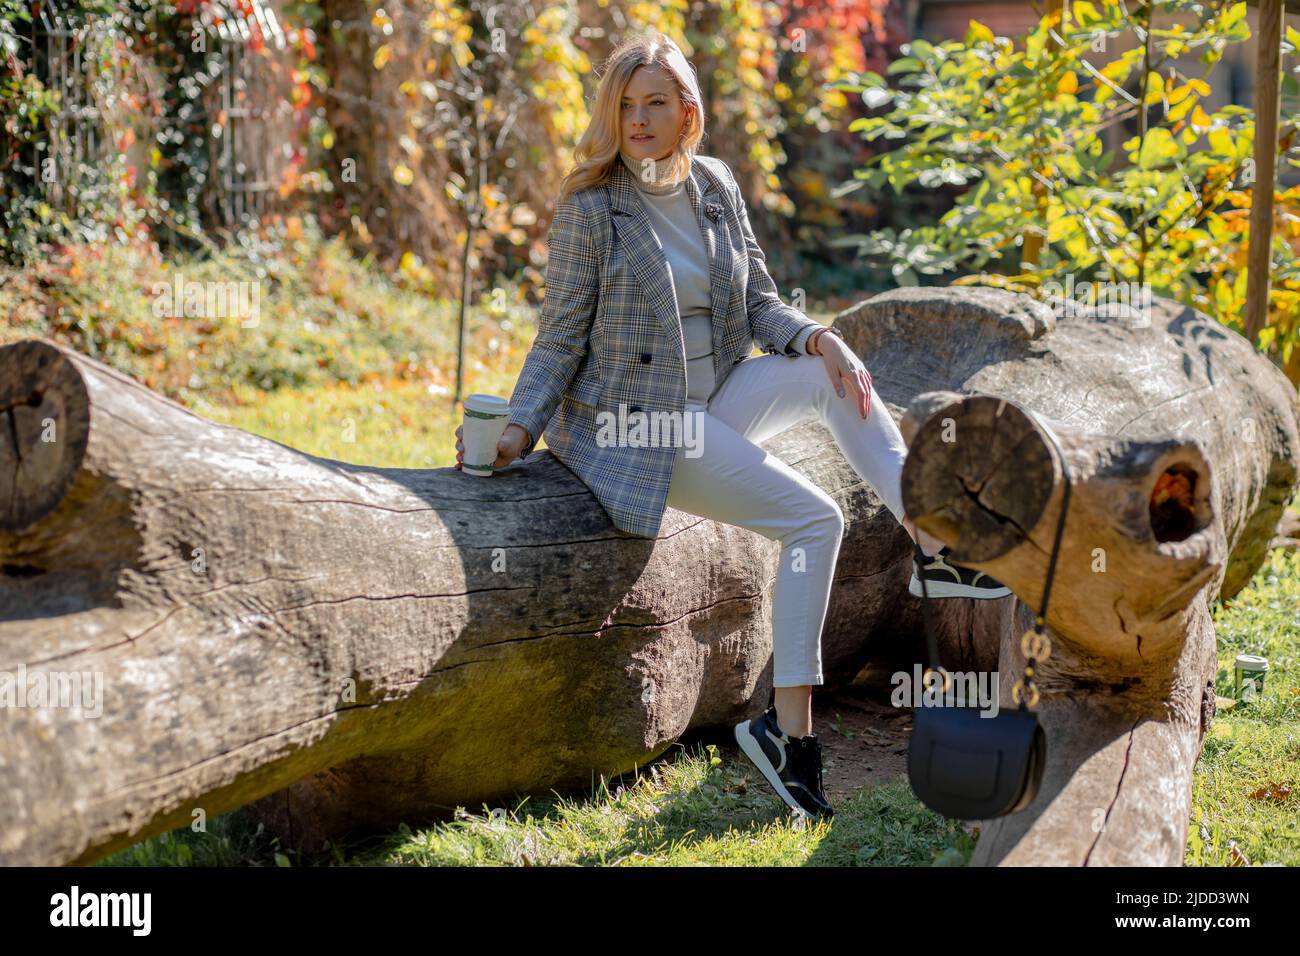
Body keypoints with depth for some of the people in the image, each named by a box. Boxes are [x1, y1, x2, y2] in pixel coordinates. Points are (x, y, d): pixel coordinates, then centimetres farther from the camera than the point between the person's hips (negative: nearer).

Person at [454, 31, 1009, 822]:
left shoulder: (717, 187, 6)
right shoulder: (591, 209, -11)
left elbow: (759, 305, 8)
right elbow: (560, 339, -8)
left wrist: (815, 338, -13)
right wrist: (521, 429, -21)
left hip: (718, 400, 6)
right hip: (633, 427, -6)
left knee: (830, 374, -17)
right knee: (814, 518, -16)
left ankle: (933, 538, -14)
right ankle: (788, 725, -12)